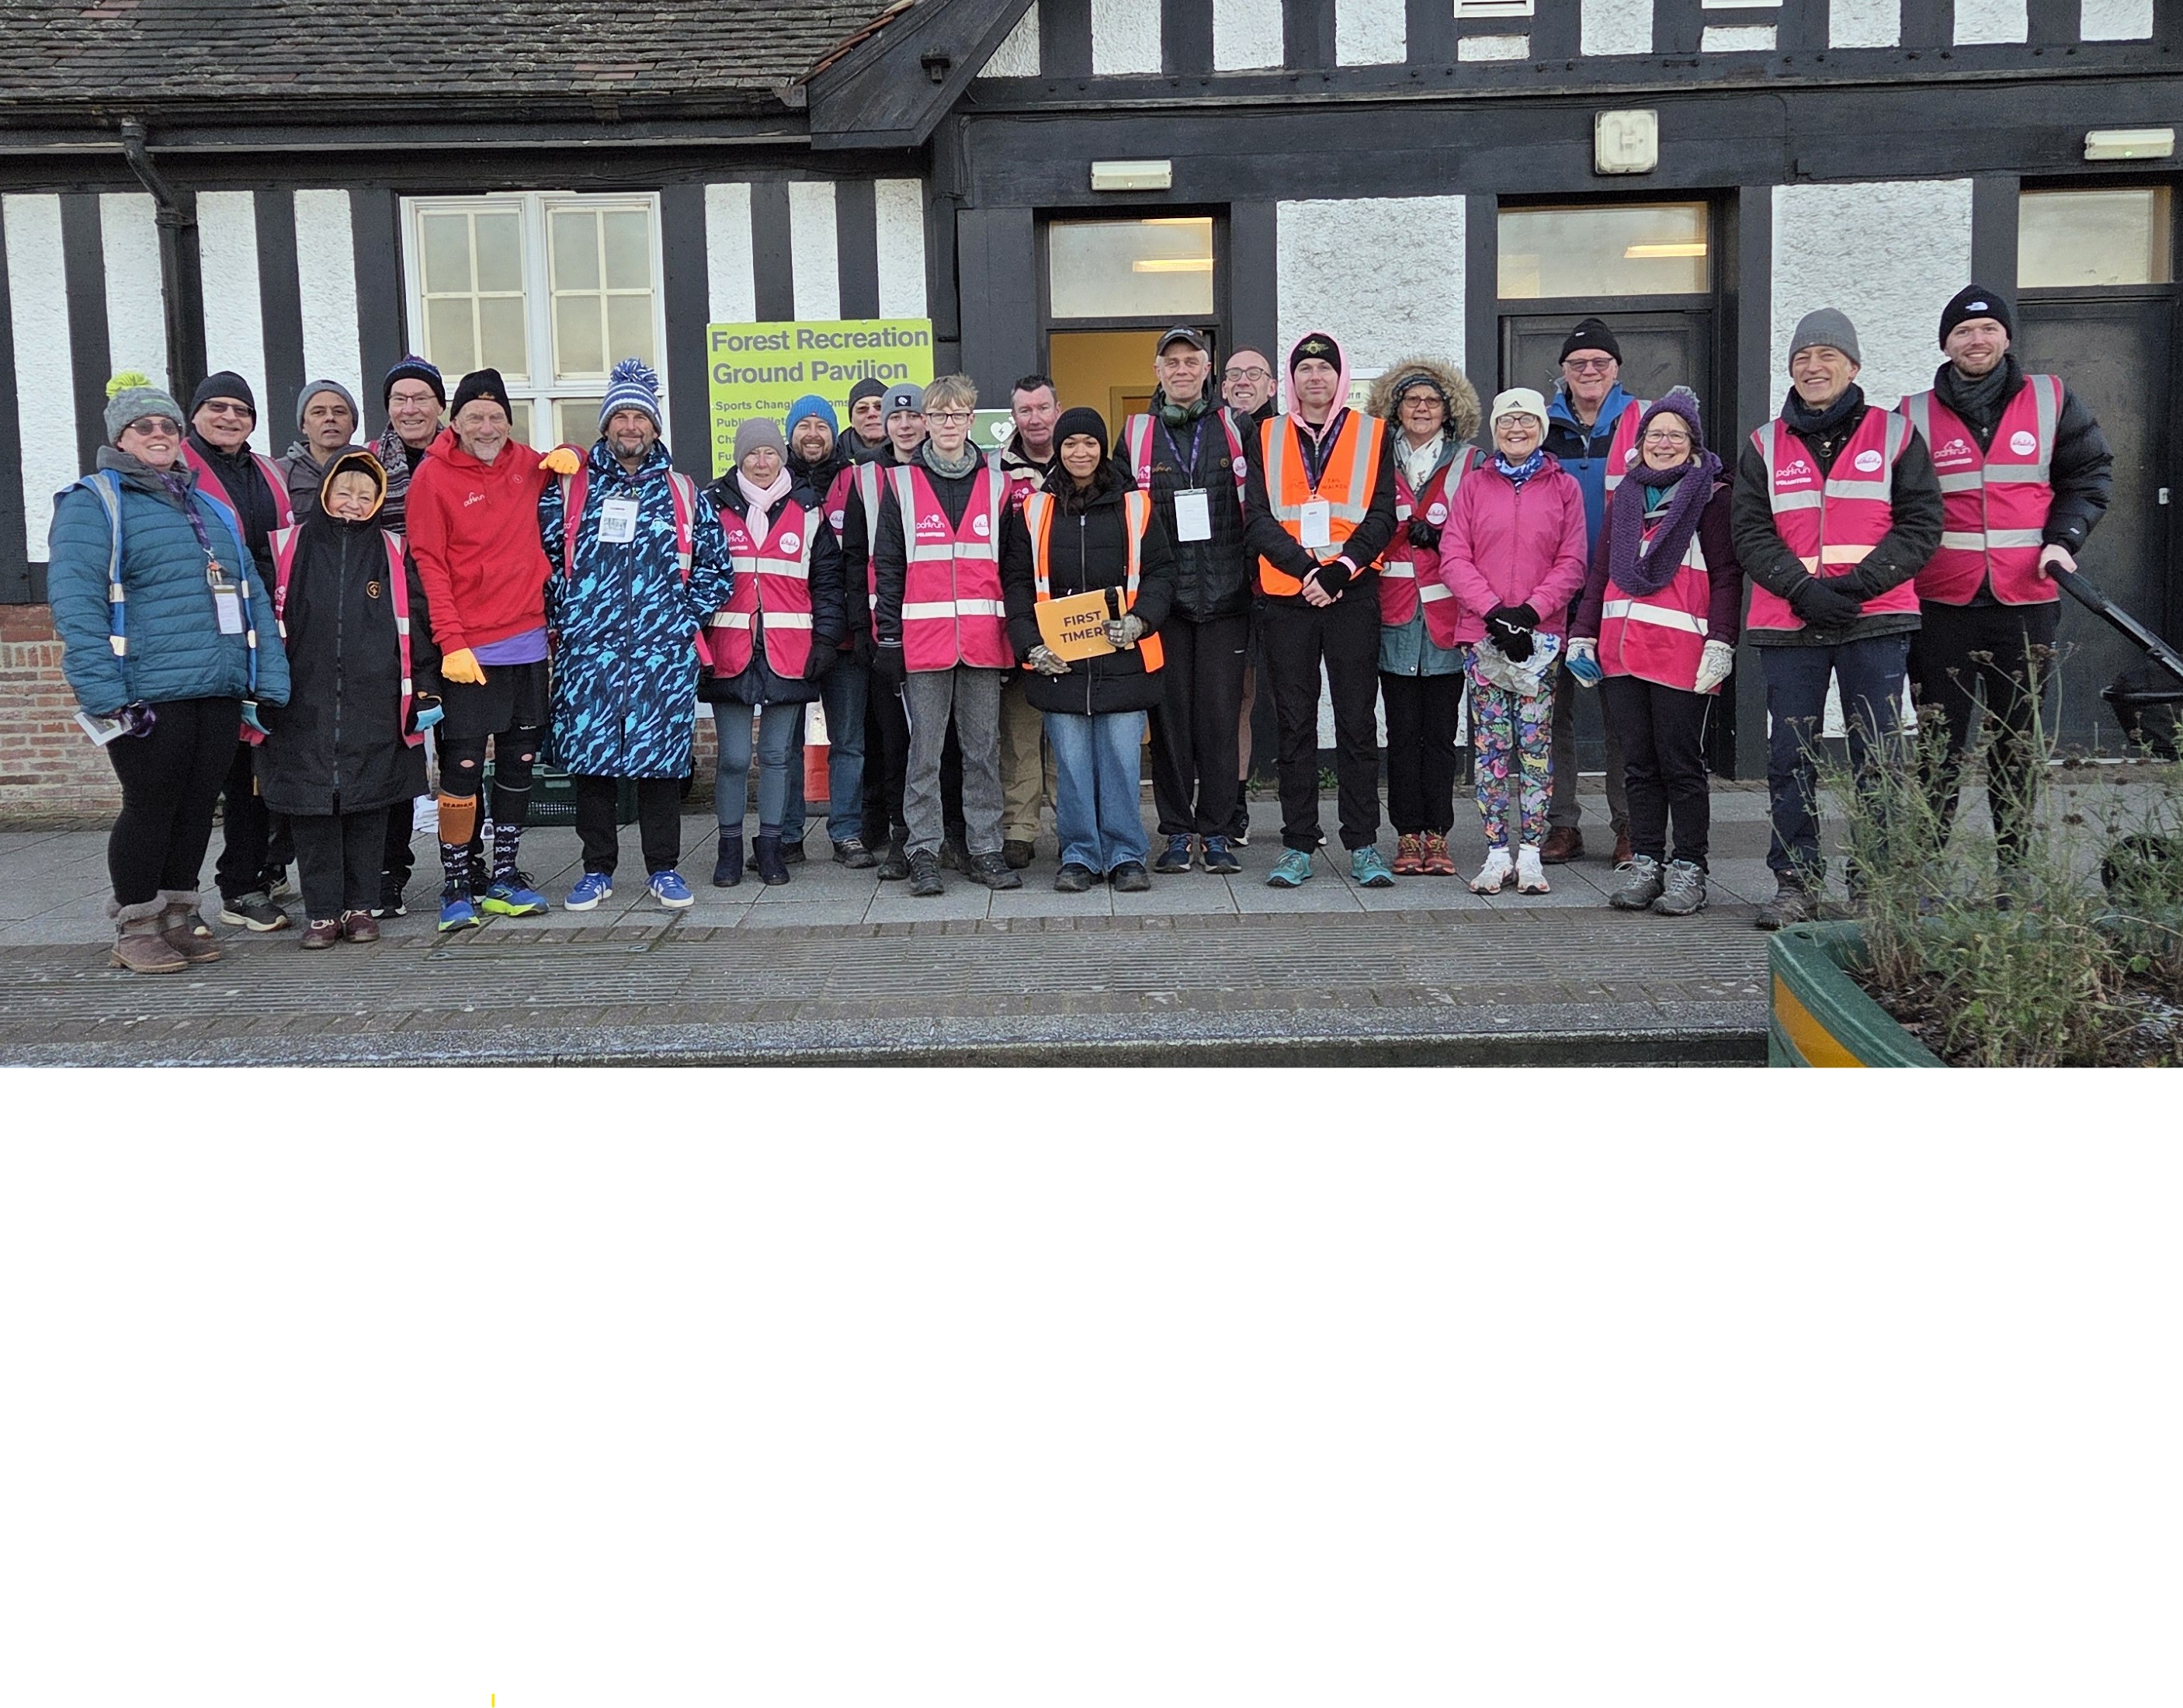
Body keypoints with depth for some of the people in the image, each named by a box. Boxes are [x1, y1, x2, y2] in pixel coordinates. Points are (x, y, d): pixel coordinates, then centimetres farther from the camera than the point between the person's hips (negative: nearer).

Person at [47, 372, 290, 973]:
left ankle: (178, 919, 24)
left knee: (197, 810, 11)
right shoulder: (93, 503, -1)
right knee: (150, 810, 1)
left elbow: (252, 595, 16)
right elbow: (76, 602, -12)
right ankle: (135, 932, 15)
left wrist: (270, 677, 5)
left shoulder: (210, 508, 20)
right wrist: (104, 692, -21)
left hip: (221, 692, 6)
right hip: (148, 695, -6)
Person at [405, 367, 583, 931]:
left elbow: (565, 464, 32)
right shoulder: (433, 476, -5)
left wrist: (566, 453, 7)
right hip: (468, 651, -5)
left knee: (518, 765, 11)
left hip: (527, 642, 5)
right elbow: (428, 565, -9)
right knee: (462, 769, -5)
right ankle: (458, 887, 4)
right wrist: (451, 642, -16)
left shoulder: (526, 463, 9)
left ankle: (506, 875, 22)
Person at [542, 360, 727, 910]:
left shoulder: (683, 493, 10)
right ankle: (597, 871, 14)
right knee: (589, 759, 3)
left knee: (662, 758, 2)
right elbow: (544, 556, 9)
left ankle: (664, 870, 13)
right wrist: (561, 620, 1)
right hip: (586, 652, 0)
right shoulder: (568, 487, 8)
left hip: (664, 653, 0)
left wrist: (686, 617, 3)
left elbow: (715, 565, 12)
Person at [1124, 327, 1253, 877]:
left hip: (1225, 598, 0)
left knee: (1219, 715, 0)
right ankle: (1177, 833, 11)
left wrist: (1255, 577, 2)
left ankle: (1217, 832, 8)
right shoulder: (1136, 435, 9)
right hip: (1162, 599, 1)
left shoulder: (1237, 429, 8)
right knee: (1170, 717, 2)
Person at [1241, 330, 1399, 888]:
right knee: (1295, 724, 5)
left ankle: (1363, 846, 9)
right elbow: (1256, 519, 0)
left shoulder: (1373, 435, 7)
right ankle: (1298, 847, 10)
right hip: (1286, 597, 1)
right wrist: (1305, 568, -15)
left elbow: (1381, 516, -1)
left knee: (1357, 722, 2)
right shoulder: (1267, 438, 9)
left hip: (1352, 596, -1)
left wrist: (1338, 569, -16)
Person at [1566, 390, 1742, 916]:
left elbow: (1725, 575, -3)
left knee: (1681, 764, -1)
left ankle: (1688, 870, 5)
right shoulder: (1625, 497, 19)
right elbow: (1599, 570, 21)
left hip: (1681, 652, -5)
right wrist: (1583, 634, 13)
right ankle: (1645, 863, 13)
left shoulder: (1711, 495, 3)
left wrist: (1720, 642, -13)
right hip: (1620, 650, 5)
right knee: (1638, 763, 8)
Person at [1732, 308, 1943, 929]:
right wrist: (1804, 590, -12)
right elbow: (1750, 534, 3)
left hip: (1875, 622, -1)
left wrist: (1860, 585, -12)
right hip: (1788, 625, 1)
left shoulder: (1894, 434, 8)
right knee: (1789, 759, 3)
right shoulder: (1766, 446, 12)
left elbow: (1921, 524, 1)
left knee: (1878, 757, 0)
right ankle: (1795, 882, 12)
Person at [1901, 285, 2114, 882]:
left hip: (2027, 603, 1)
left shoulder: (2052, 401, 7)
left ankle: (2014, 873, 15)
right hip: (1941, 607, -1)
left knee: (2019, 742, 8)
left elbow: (2091, 473, 14)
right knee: (1940, 745, 1)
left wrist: (2064, 537, -1)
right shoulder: (1915, 417, 4)